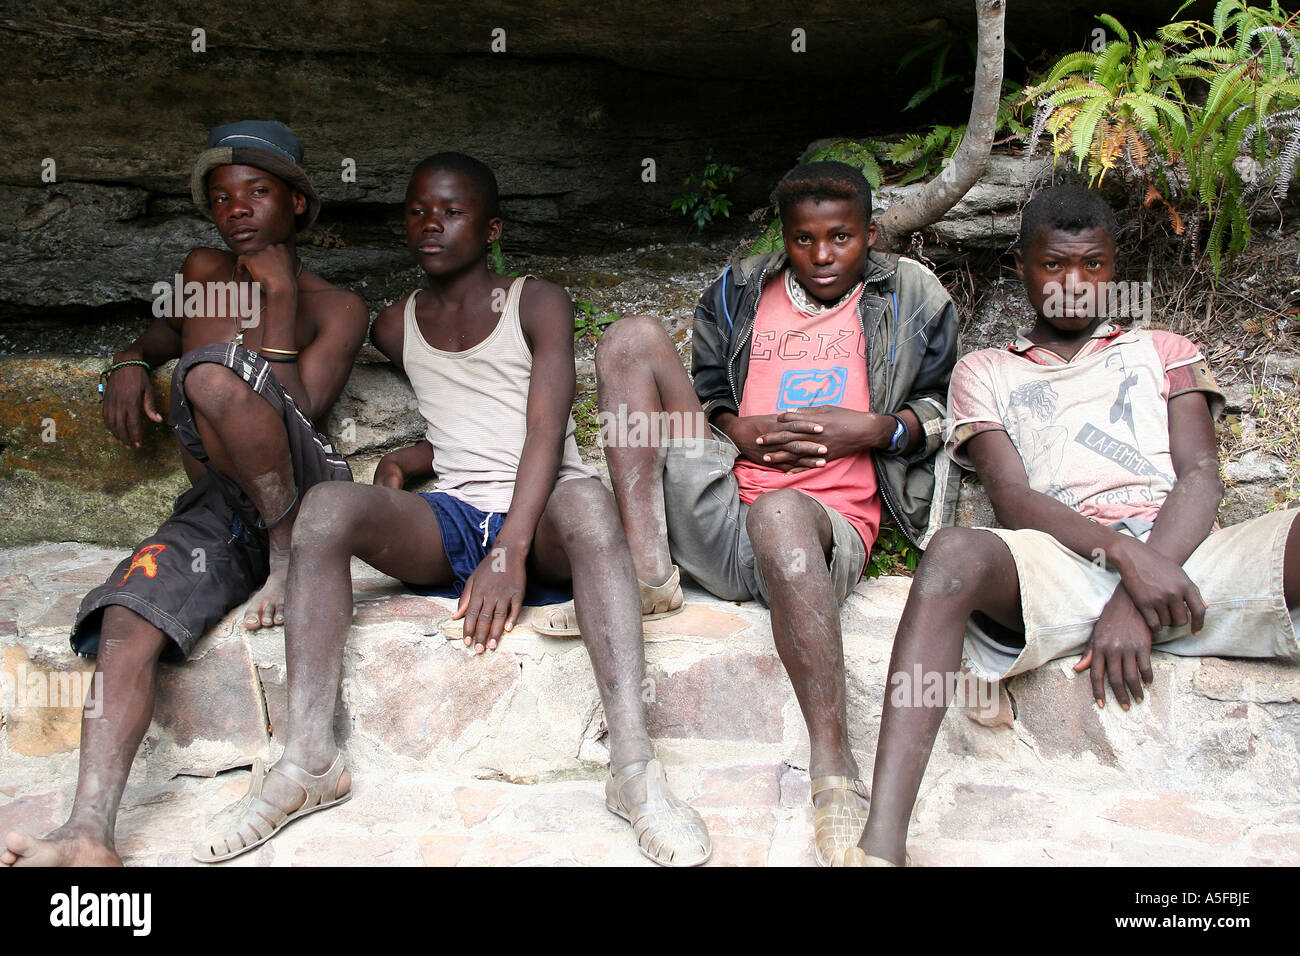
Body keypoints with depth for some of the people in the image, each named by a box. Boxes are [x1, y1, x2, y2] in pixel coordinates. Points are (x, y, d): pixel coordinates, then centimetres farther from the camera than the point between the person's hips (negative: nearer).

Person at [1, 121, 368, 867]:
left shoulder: (337, 308, 9)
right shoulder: (206, 273, 23)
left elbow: (295, 416, -5)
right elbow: (166, 330, 42)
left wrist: (282, 299, -6)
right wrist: (129, 362, 19)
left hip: (304, 487, -4)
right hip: (215, 507, 4)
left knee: (213, 374, -32)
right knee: (129, 622, -27)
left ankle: (291, 554, -21)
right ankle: (90, 835, -38)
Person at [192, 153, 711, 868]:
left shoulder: (537, 305, 4)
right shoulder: (395, 328, 18)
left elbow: (545, 431, -10)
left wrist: (509, 552, -24)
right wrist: (408, 459, 1)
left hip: (542, 519, -3)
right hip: (451, 522, 3)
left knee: (587, 500, -39)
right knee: (327, 505, -25)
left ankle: (634, 768, -45)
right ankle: (308, 760, -28)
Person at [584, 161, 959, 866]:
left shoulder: (912, 300, 17)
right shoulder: (738, 294, 23)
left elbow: (940, 415, 17)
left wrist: (872, 429, -3)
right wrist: (741, 430, 0)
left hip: (831, 523, -4)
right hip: (716, 512, 4)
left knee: (779, 512, -44)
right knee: (633, 335, -8)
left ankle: (834, 770, -40)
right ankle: (648, 574, -23)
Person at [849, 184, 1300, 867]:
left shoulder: (1164, 351, 27)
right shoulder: (984, 372, 23)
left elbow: (1200, 477, 10)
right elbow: (1012, 498, 6)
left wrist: (1135, 599, -10)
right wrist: (1124, 552, -15)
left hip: (1186, 554, 2)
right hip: (1065, 565, -2)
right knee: (956, 554, -34)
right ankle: (880, 843, -46)